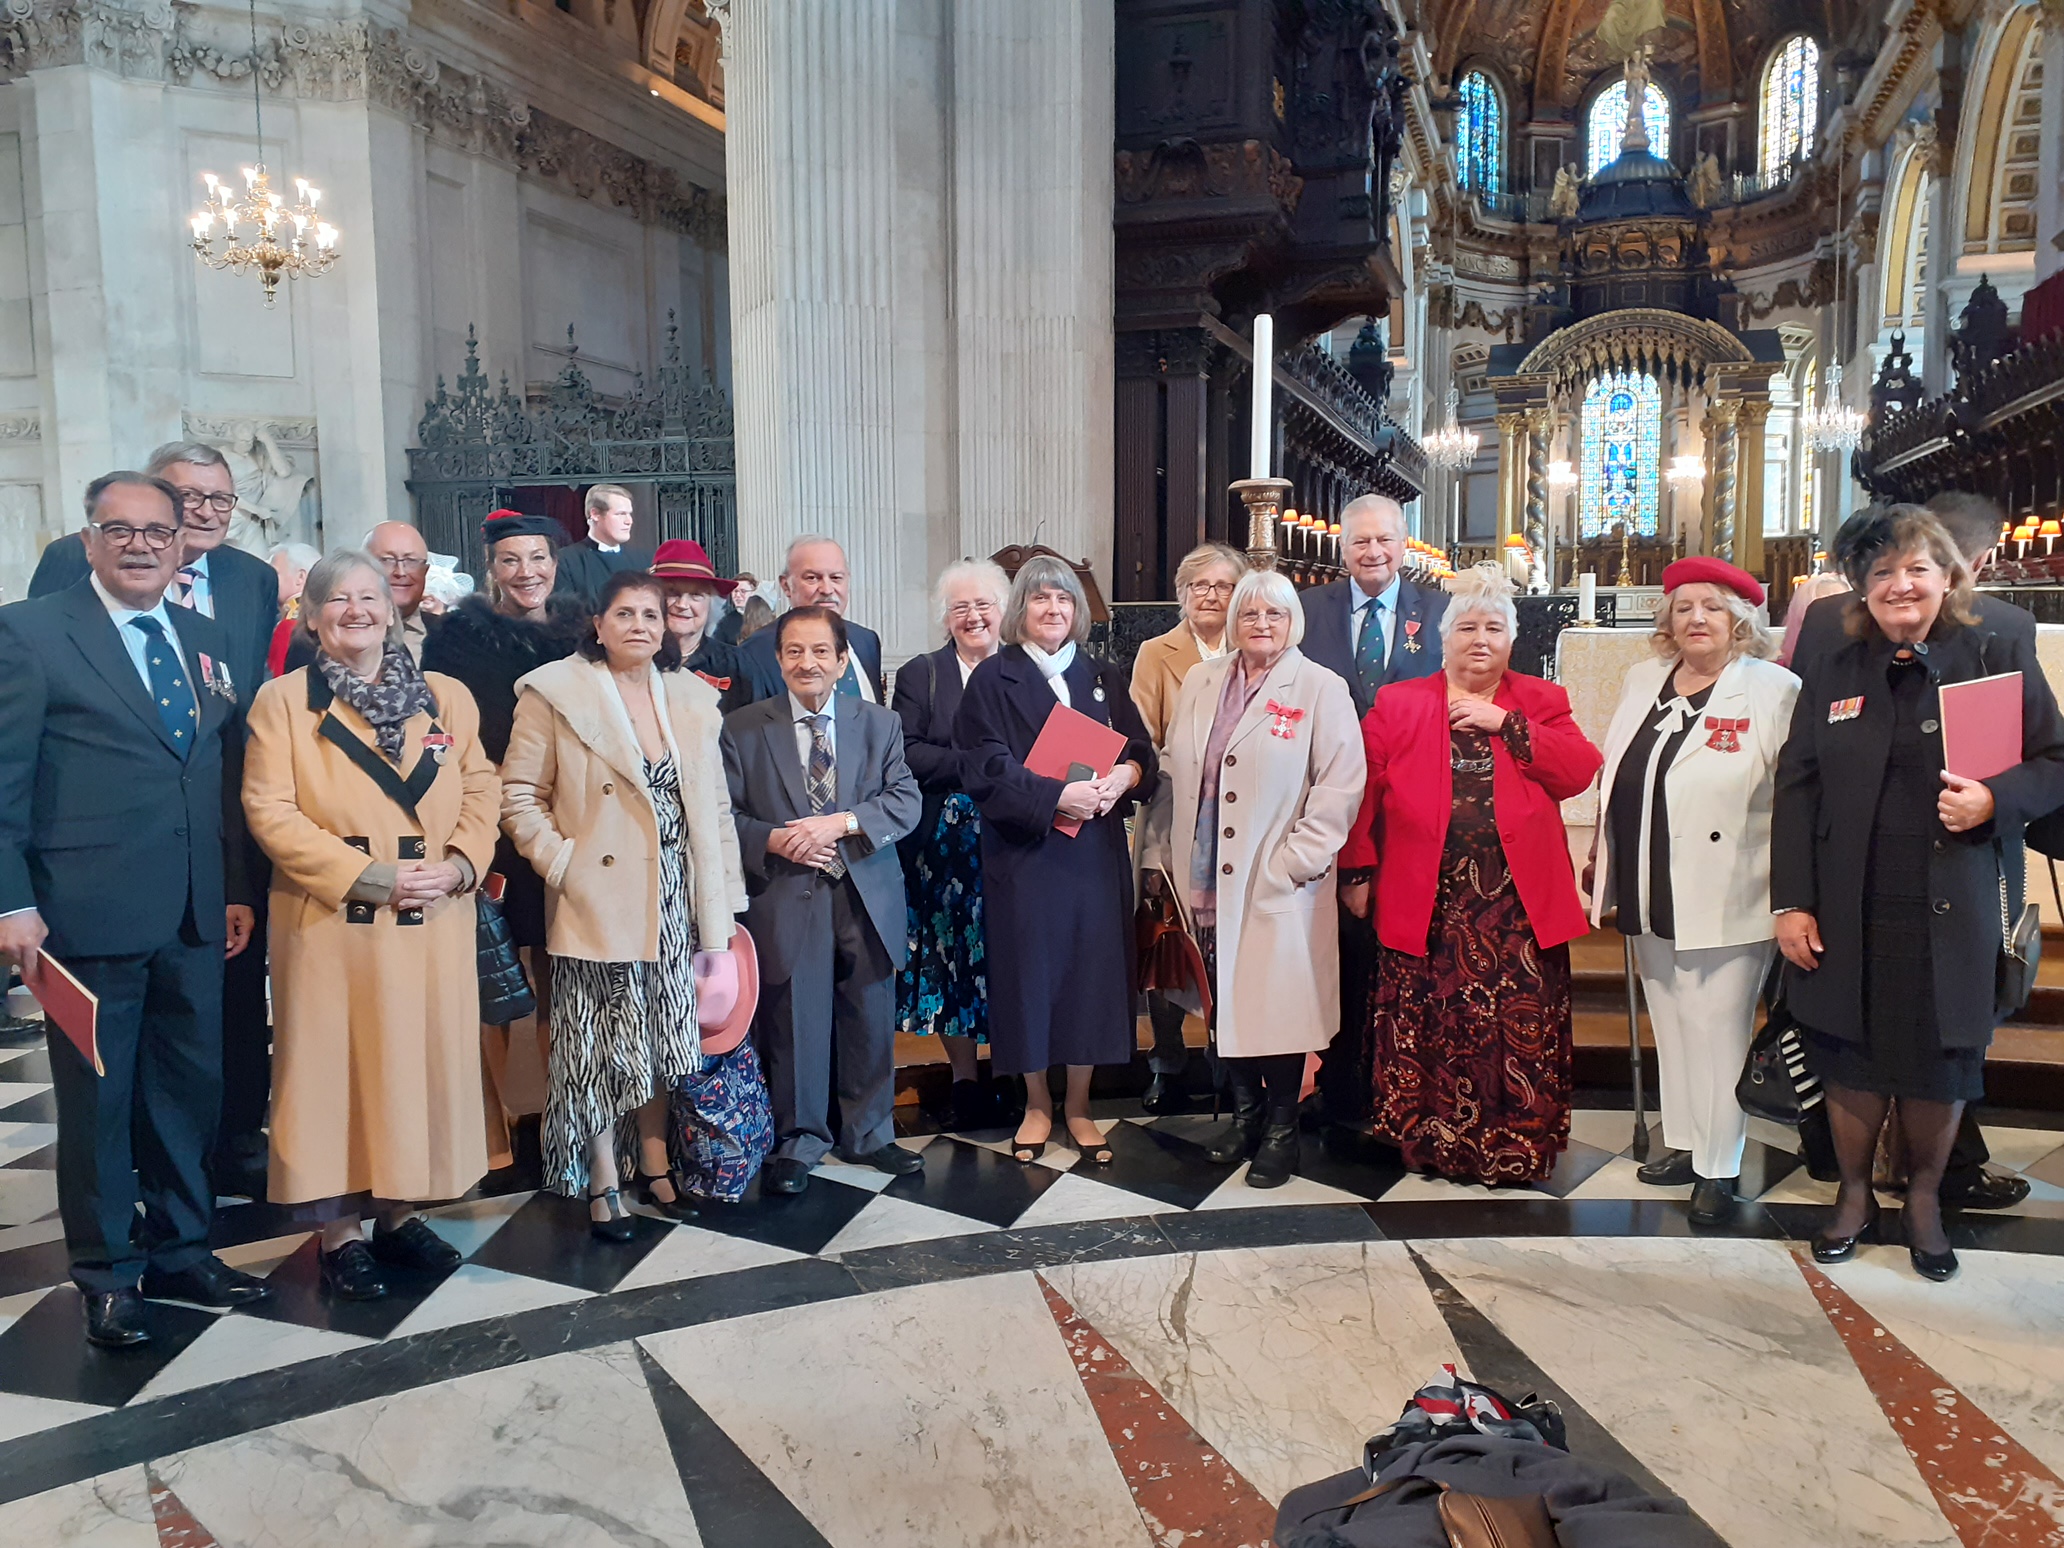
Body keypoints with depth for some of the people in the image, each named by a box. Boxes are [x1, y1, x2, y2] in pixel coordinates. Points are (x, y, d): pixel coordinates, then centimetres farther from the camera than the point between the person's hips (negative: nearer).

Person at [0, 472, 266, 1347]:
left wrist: (236, 889, 10)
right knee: (97, 1097, 8)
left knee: (191, 1088, 14)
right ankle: (109, 1274, 23)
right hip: (89, 914, -5)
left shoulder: (206, 641, 12)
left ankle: (180, 1250, 30)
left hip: (195, 915, 5)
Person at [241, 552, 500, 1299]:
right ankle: (339, 1229, 16)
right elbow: (270, 810, -7)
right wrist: (363, 875, -16)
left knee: (425, 1061, 9)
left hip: (432, 925, 3)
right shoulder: (282, 701, 1)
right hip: (332, 923, -3)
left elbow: (481, 790, 9)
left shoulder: (447, 697, 9)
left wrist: (461, 863, -10)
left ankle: (399, 1211, 25)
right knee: (335, 1068, 3)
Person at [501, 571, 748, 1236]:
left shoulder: (691, 699, 8)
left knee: (660, 1037, 12)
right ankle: (602, 1186, 16)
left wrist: (722, 898, 6)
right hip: (598, 900, -4)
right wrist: (562, 863, -13)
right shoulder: (556, 694, -3)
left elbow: (714, 806, 9)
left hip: (672, 904, 4)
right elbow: (519, 795, -3)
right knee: (599, 1044, 3)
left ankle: (653, 1167, 27)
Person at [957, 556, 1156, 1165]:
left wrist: (1125, 775, -16)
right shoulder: (992, 679, -1)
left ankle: (1079, 1106, 20)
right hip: (1023, 853, -3)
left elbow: (1141, 750, 7)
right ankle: (1037, 1104, 21)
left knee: (1091, 969, 5)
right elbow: (988, 770, -11)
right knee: (1030, 971, 3)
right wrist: (1059, 795, -22)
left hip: (1096, 852, 3)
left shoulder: (1103, 677, 12)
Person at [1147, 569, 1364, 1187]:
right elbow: (1173, 767, 15)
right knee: (1223, 999, 9)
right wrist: (1177, 854, 8)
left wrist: (1298, 860, -12)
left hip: (1278, 885, -4)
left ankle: (1281, 1130, 18)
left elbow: (1342, 784, -7)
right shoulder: (1200, 682, 13)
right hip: (1207, 880, 4)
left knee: (1277, 1004, 1)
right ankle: (1245, 1109, 28)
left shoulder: (1321, 689, -2)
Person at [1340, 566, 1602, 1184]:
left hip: (1519, 901, 1)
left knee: (1523, 1028, 1)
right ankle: (1430, 1139, 18)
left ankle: (1517, 1149, 15)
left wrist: (1505, 723, -9)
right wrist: (1356, 871, -5)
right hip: (1426, 901, 0)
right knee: (1426, 1023, 3)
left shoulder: (1540, 702, 12)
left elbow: (1580, 771, -4)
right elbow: (1366, 791, 2)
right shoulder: (1398, 704, 9)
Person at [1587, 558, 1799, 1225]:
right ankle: (1685, 1142, 30)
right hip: (1650, 892, 6)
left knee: (1718, 1027, 1)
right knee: (1671, 1021, 15)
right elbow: (1616, 776, 18)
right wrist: (1601, 856, 19)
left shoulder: (1774, 690, -7)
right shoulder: (1643, 682, 11)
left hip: (1725, 896, -6)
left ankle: (1719, 1167, 15)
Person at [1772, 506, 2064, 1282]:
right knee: (1851, 1057, 10)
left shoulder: (1995, 660, 1)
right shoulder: (1830, 674, 6)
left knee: (1941, 1062, 10)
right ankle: (1854, 1193, 31)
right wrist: (1791, 901, -2)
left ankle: (1923, 1198, 33)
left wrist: (1997, 798, -20)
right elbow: (1796, 791, 4)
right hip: (1850, 914, 1)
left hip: (1954, 913, -1)